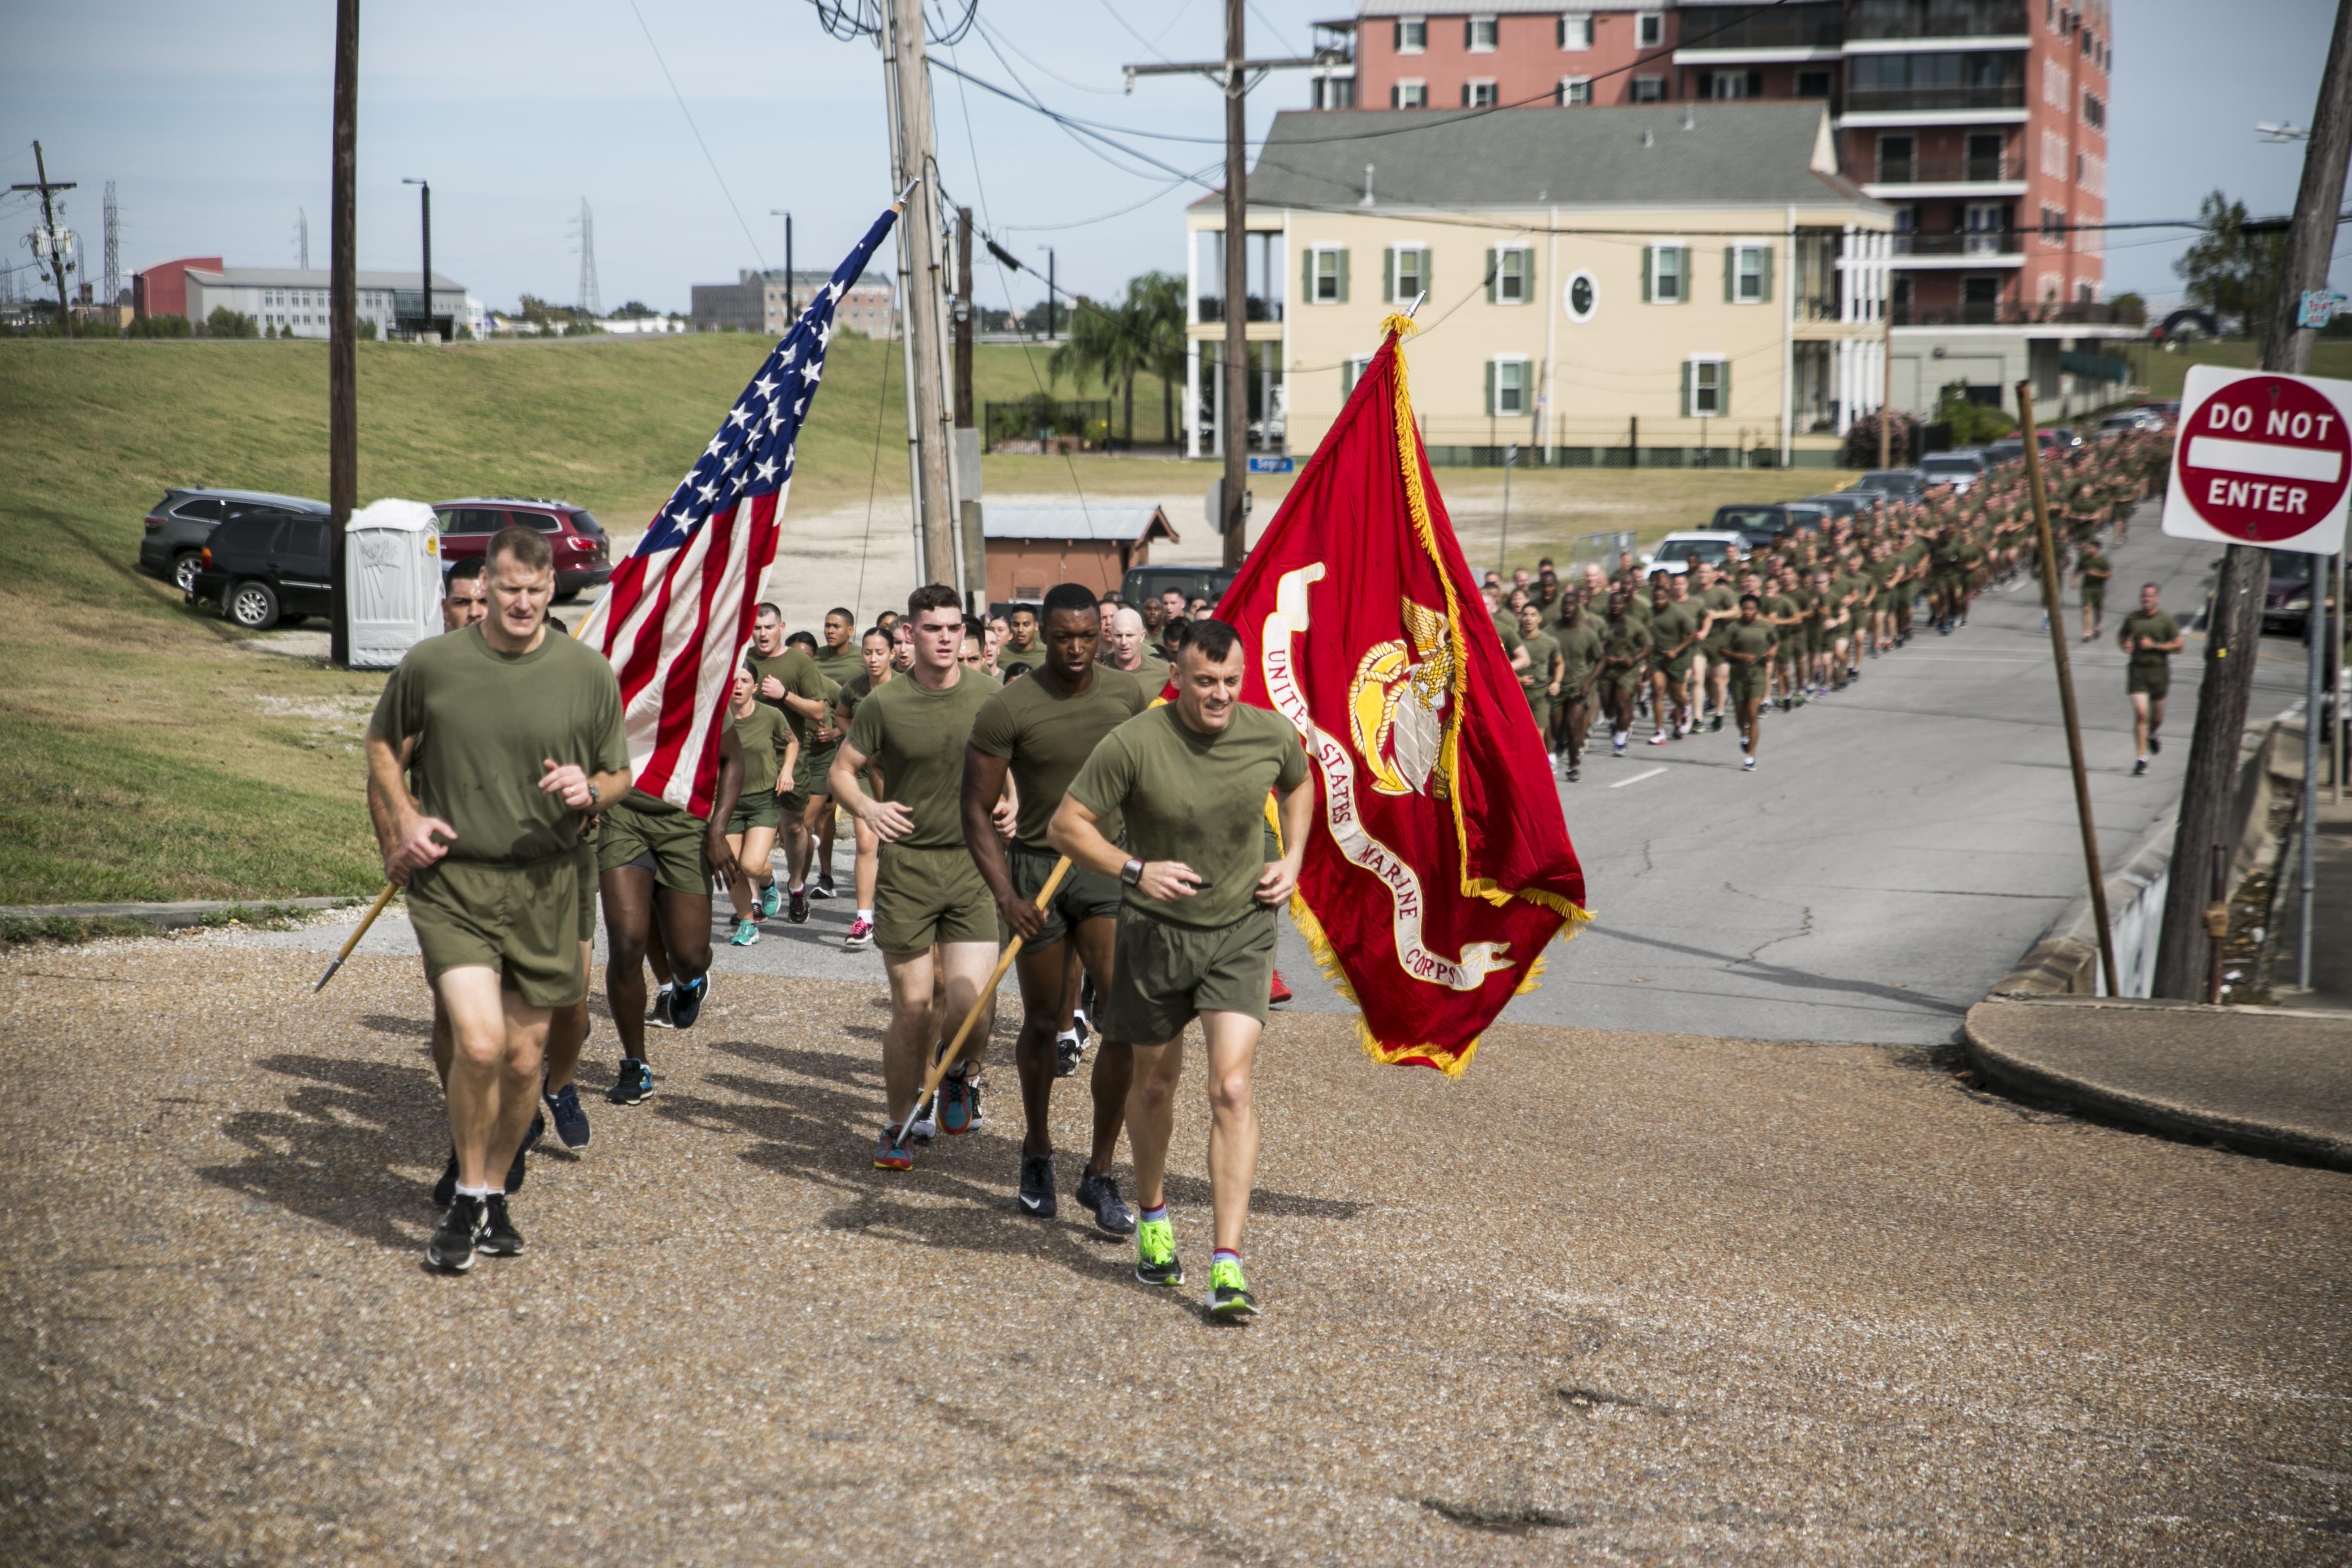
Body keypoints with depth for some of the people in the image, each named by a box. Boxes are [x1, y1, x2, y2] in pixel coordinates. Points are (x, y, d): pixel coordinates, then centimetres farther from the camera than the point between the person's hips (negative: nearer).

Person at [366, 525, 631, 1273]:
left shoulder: (588, 673, 2)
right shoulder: (430, 665, -2)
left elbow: (618, 774, 12)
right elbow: (383, 749, 14)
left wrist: (589, 790, -11)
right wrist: (401, 823, -2)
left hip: (544, 886, 2)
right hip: (453, 882, -2)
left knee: (525, 1058, 8)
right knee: (479, 1042, -17)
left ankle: (495, 1193, 30)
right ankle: (466, 1199, 4)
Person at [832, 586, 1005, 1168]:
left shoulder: (991, 697, 2)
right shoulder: (885, 704, -2)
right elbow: (843, 770, 7)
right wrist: (868, 809, -13)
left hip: (973, 863, 1)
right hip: (906, 864, -1)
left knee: (970, 1001, -11)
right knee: (912, 1007, 0)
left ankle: (955, 1076, 23)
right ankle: (897, 1126, 20)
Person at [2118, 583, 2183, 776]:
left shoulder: (2166, 619, -4)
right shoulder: (2132, 618, 3)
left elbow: (2179, 646, -4)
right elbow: (2122, 634, 21)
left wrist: (2154, 646, -14)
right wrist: (2125, 644, -2)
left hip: (2159, 671, 0)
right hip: (2137, 670, 0)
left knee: (2157, 715, 13)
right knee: (2140, 714, -12)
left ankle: (2153, 735, 50)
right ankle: (2142, 760, -10)